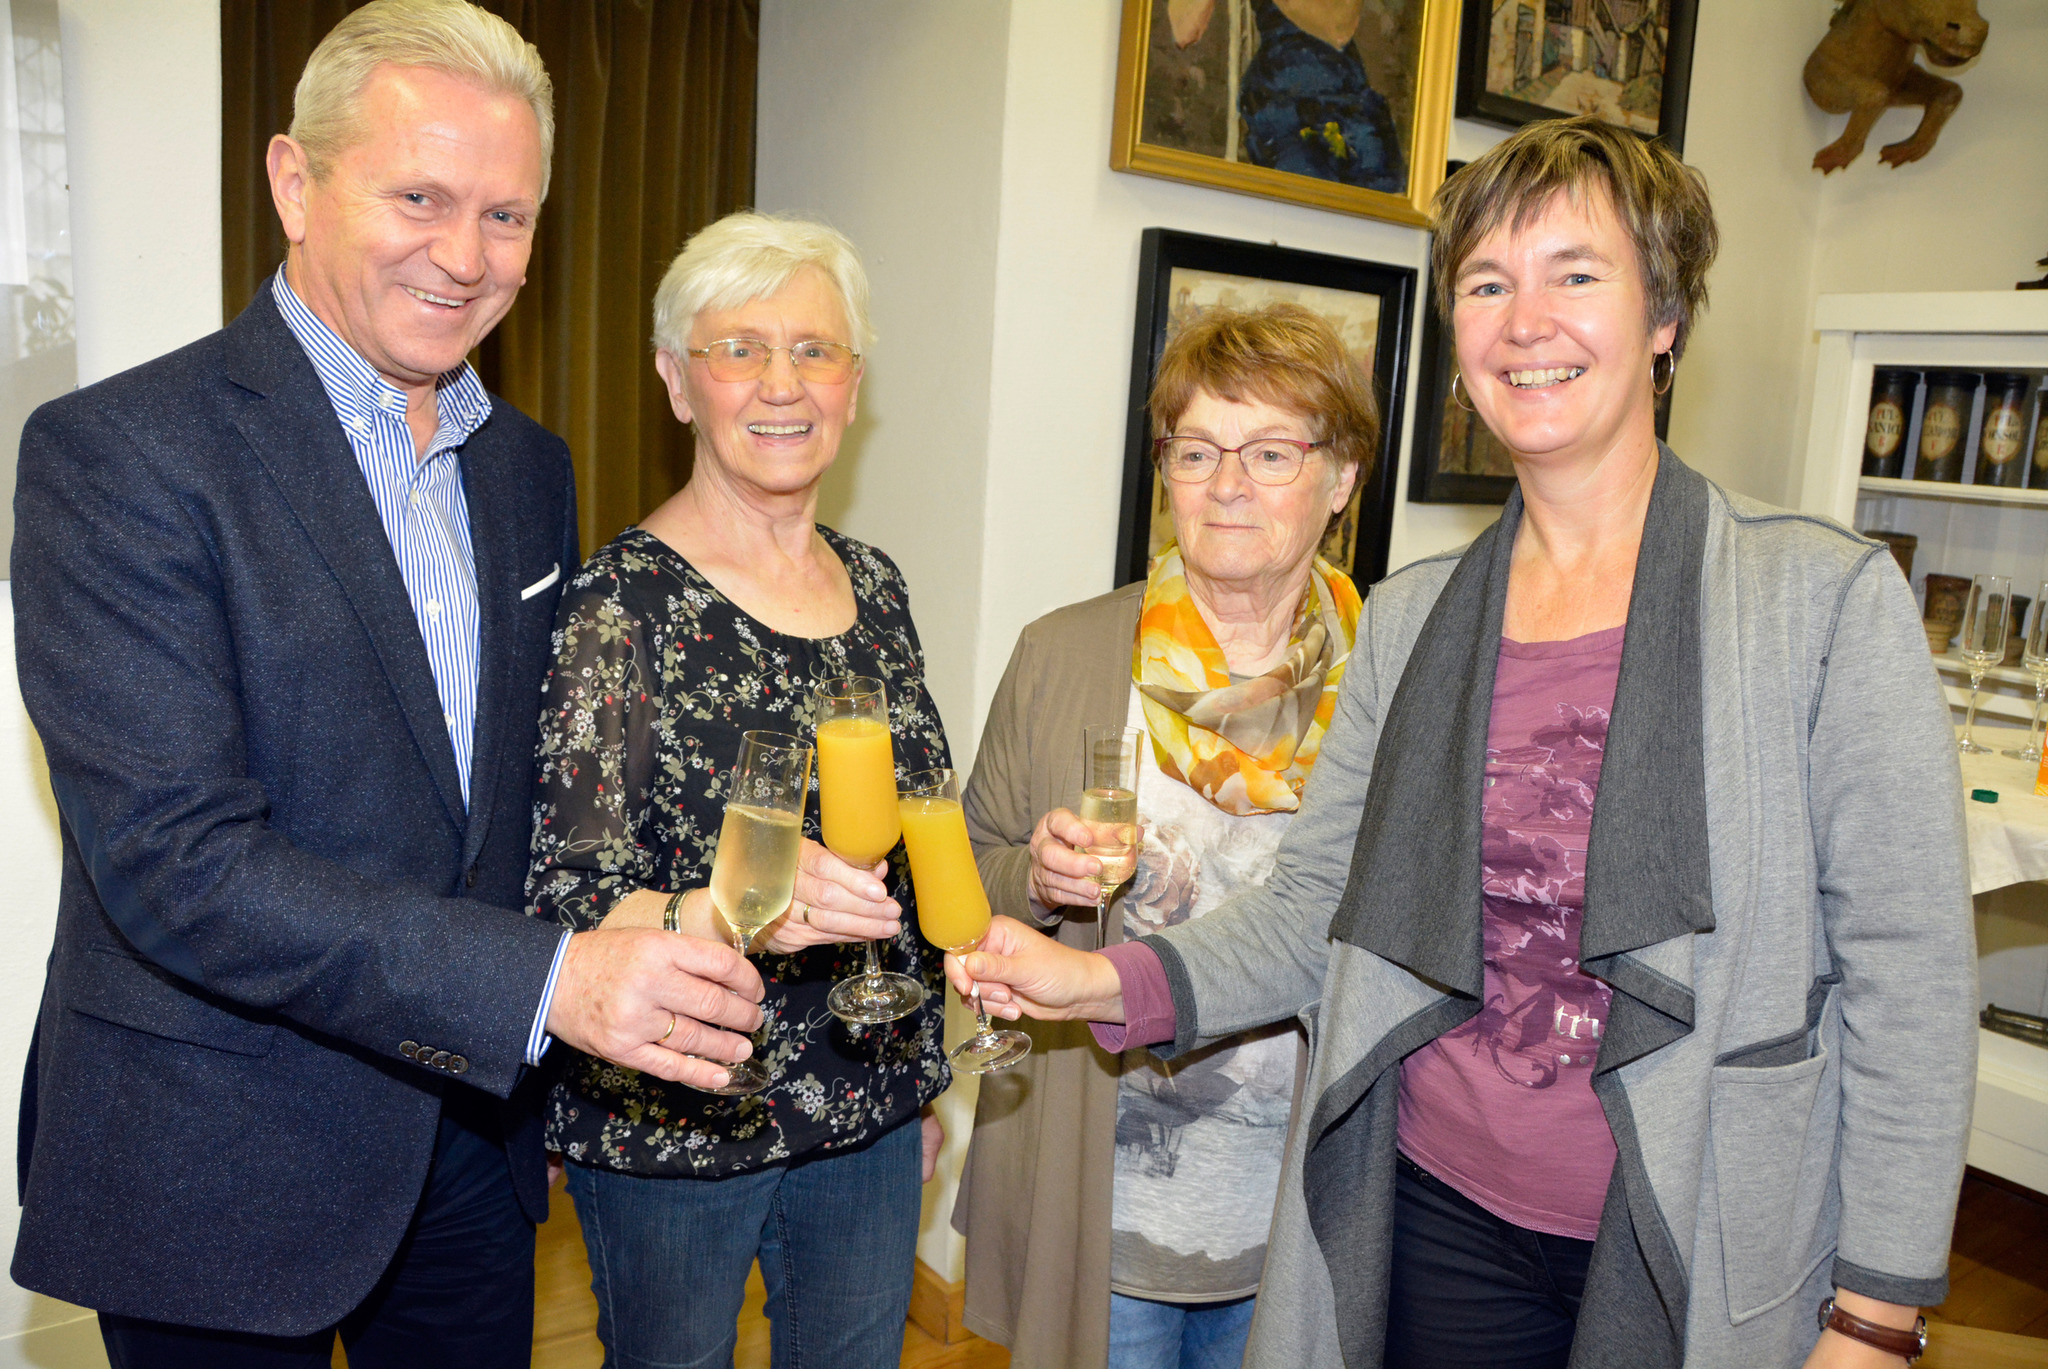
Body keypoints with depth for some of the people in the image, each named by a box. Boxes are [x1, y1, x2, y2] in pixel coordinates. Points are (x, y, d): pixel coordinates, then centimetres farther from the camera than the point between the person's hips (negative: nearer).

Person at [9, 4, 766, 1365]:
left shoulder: (529, 463, 5)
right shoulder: (115, 455, -16)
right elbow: (171, 861, -24)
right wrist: (545, 979, -31)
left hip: (472, 1131, 6)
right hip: (215, 1168, -5)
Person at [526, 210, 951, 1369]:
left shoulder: (875, 585, 2)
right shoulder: (619, 608, -16)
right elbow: (567, 907, -20)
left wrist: (918, 1082, 14)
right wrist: (732, 912, -39)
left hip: (867, 1112, 5)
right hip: (677, 1128, -5)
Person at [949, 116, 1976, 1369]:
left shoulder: (1830, 598, -10)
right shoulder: (1407, 617, 2)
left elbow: (1912, 982, -9)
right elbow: (1314, 905, 3)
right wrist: (1112, 981, -12)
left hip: (1701, 1263, -3)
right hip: (1439, 1221, 4)